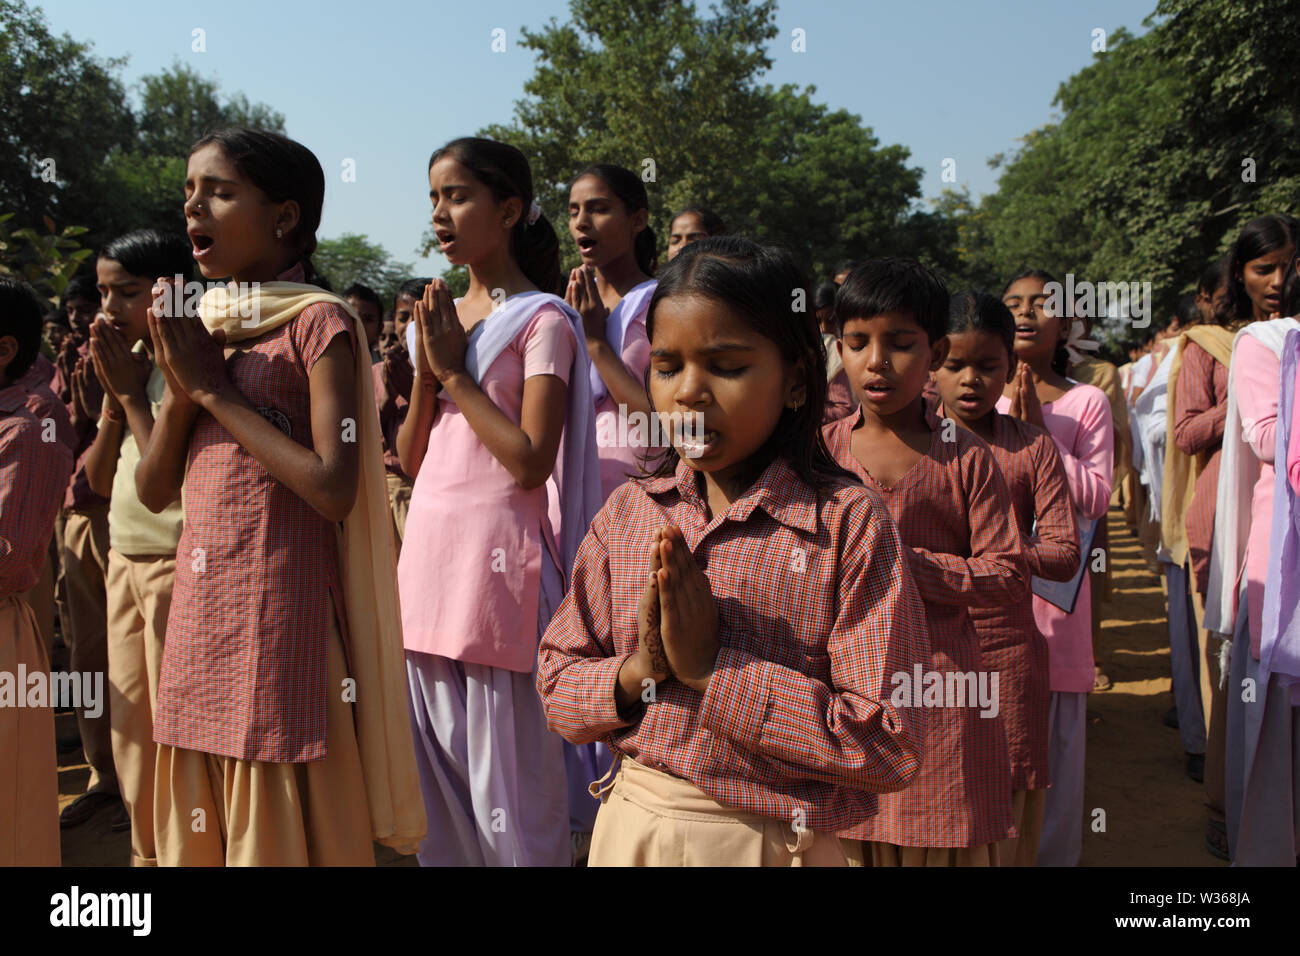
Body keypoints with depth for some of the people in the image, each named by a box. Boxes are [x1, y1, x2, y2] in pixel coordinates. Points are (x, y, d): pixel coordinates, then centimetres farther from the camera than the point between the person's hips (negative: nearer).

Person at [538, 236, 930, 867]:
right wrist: (637, 670, -18)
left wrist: (715, 669, -23)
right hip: (630, 831, 4)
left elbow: (891, 747, -19)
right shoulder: (627, 512, -2)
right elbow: (555, 692, 2)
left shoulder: (849, 523, -15)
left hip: (776, 841, -3)